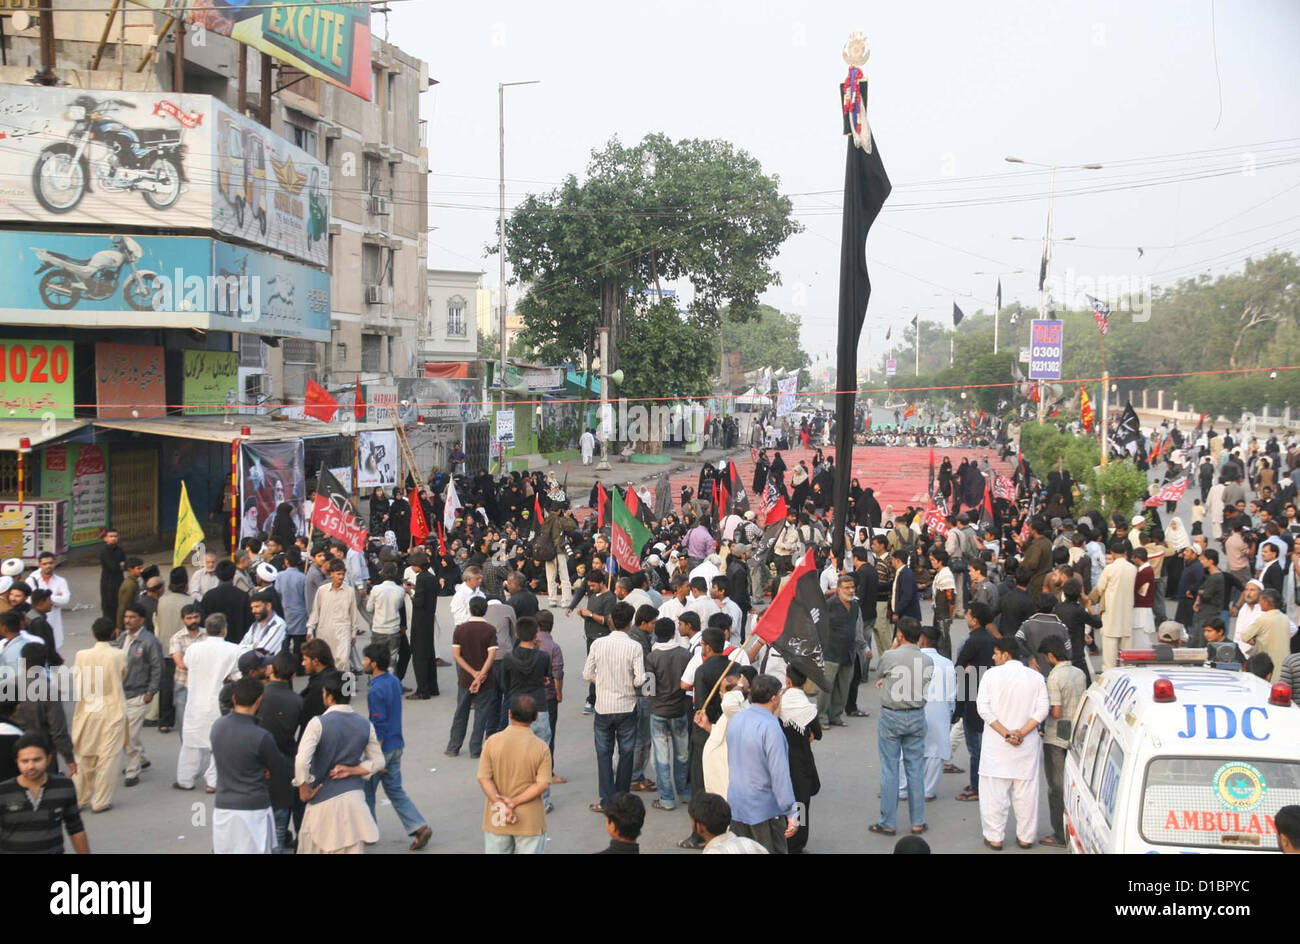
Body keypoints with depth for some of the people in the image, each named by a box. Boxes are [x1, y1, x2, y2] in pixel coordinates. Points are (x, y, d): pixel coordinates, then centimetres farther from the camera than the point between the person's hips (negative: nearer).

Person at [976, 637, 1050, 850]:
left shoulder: (991, 675, -5)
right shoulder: (1036, 677, 3)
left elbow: (984, 708, -12)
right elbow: (1042, 710, -6)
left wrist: (1005, 733, -12)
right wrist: (1021, 733, -11)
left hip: (996, 745, -2)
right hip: (1027, 745, 2)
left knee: (994, 791, 4)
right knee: (1025, 791, 10)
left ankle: (994, 837, 7)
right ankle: (1025, 837, 15)